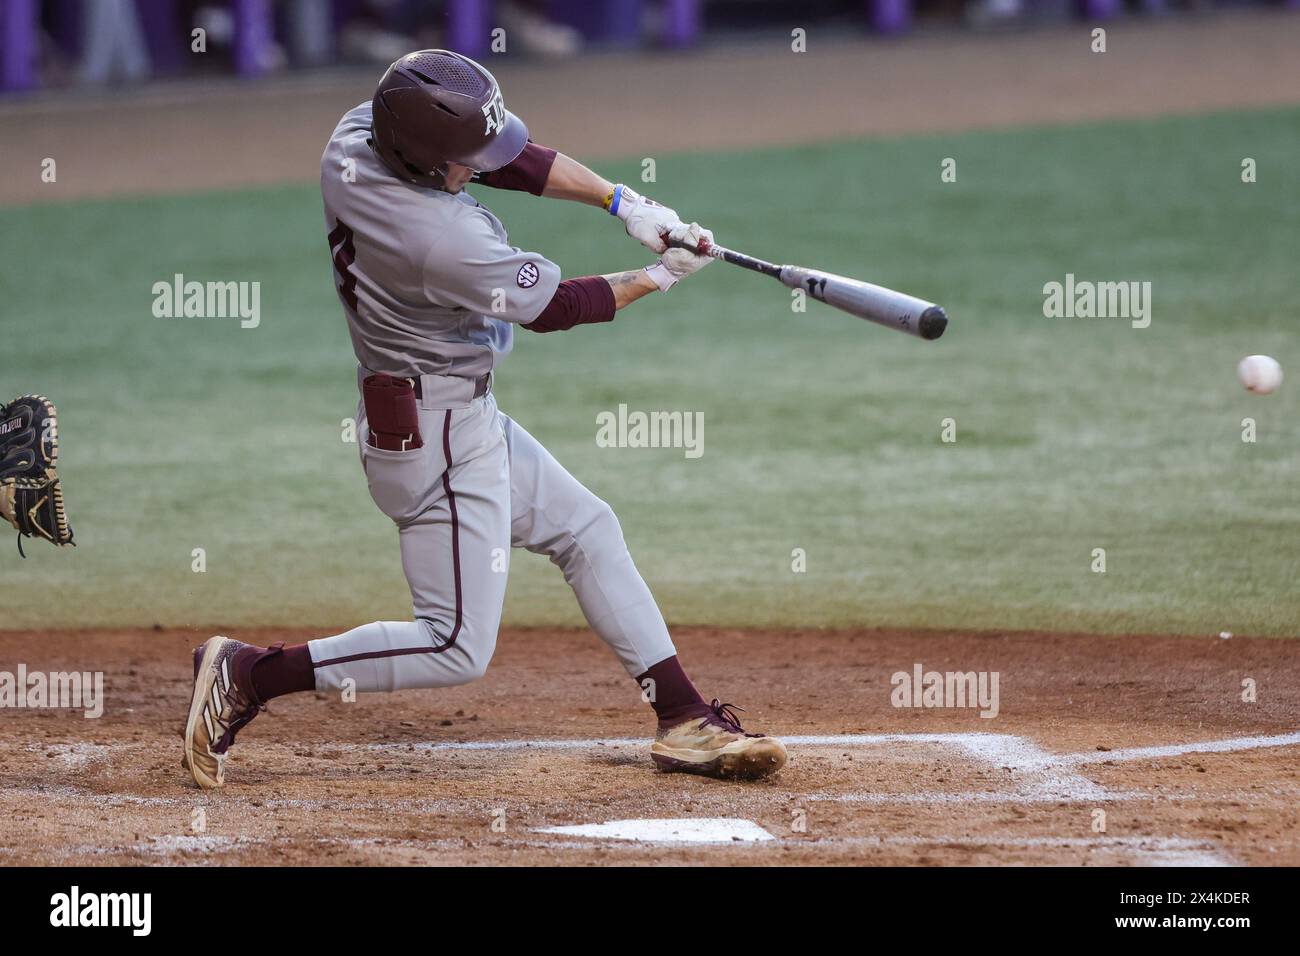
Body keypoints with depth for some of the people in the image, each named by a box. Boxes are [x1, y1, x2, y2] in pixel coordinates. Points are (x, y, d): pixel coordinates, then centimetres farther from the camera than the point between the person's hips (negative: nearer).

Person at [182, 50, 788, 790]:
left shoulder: (359, 132, -9)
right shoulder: (444, 241, -32)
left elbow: (517, 160, 3)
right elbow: (553, 306, -15)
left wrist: (623, 201, -6)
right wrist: (659, 278, 0)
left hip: (467, 417, 10)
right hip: (438, 437, -10)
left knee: (587, 529, 18)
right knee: (458, 650, -5)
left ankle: (684, 719, 23)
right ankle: (247, 676, -2)